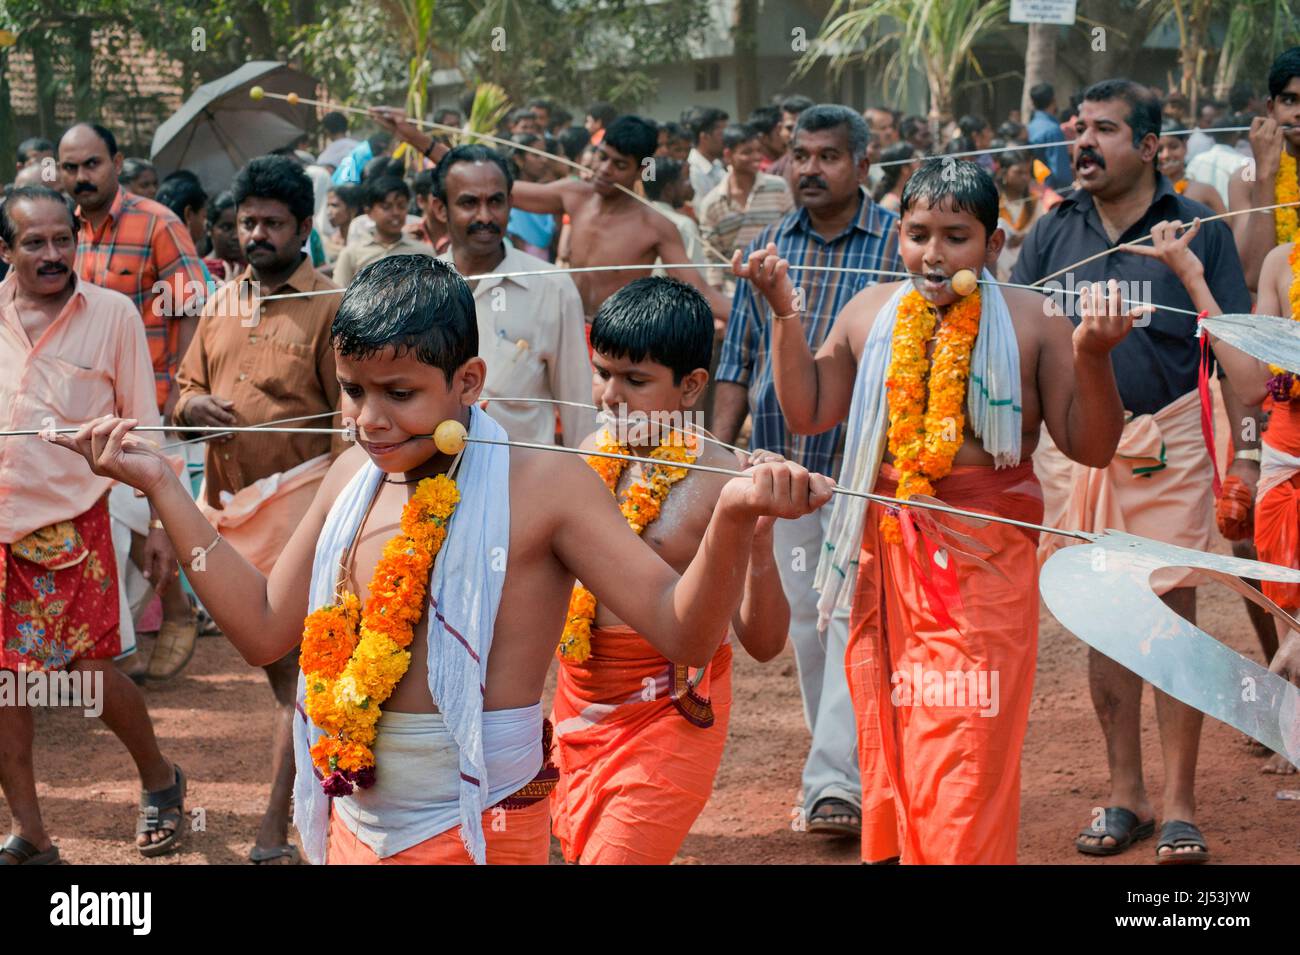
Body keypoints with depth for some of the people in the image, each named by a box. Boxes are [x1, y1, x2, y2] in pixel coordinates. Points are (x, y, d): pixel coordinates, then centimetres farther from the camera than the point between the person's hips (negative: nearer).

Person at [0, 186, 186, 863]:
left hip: (73, 521, -2)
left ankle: (158, 778, 27)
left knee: (92, 671, -1)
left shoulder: (113, 314, -5)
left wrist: (160, 523, -2)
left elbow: (143, 425, 0)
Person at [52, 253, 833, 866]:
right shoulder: (353, 478, 5)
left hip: (476, 829, -6)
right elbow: (266, 629, 10)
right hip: (354, 821, 6)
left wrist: (732, 519, -36)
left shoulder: (542, 486, -14)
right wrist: (161, 487, 9)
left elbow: (685, 634, -17)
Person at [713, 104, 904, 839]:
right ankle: (848, 764, 25)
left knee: (854, 614, -12)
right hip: (783, 463, 5)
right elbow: (739, 361, 13)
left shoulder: (899, 244, -1)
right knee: (805, 619, 10)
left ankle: (837, 785, -15)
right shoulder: (766, 248, 10)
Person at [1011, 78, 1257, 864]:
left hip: (1168, 444, -3)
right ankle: (1126, 795, 19)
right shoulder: (1054, 233, 7)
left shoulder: (1197, 228, -1)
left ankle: (1179, 806, 6)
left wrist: (1246, 453, -7)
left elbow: (1233, 352, -1)